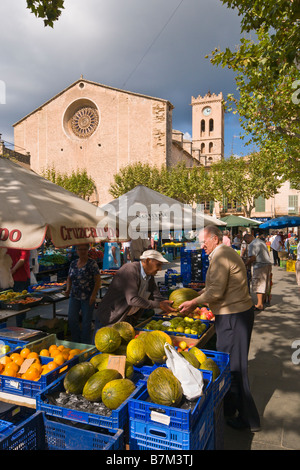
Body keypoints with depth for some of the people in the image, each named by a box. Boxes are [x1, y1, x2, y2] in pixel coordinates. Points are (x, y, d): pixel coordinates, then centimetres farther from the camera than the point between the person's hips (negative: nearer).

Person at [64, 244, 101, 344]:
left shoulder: (92, 263, -8)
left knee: (86, 321, 2)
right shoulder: (73, 263, 8)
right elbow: (69, 278, 19)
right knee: (71, 318, 3)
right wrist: (68, 289, 1)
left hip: (88, 297, -5)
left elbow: (98, 281, -11)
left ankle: (86, 344, 18)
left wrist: (93, 295, -18)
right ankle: (76, 342, 23)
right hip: (74, 296, 5)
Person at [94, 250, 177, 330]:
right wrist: (159, 305, -30)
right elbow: (132, 299, -32)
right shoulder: (130, 270, -25)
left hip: (128, 319, 8)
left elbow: (157, 297, 5)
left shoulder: (150, 276, 1)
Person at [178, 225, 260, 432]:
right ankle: (229, 407, 35)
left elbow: (215, 292, -24)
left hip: (233, 316, -10)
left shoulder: (221, 256, -18)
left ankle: (248, 418, 15)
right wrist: (196, 298, 13)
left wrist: (193, 303, -12)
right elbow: (216, 286, 18)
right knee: (228, 361, 19)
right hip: (238, 312, 10)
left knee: (234, 364, 1)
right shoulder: (226, 253, 15)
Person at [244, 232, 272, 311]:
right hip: (268, 263, 9)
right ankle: (263, 300, 29)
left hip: (260, 266, -9)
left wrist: (245, 264, -9)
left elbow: (252, 258, -20)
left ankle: (260, 305, -4)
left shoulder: (252, 244, -12)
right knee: (265, 283, 17)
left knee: (258, 284, -5)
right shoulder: (262, 241, 17)